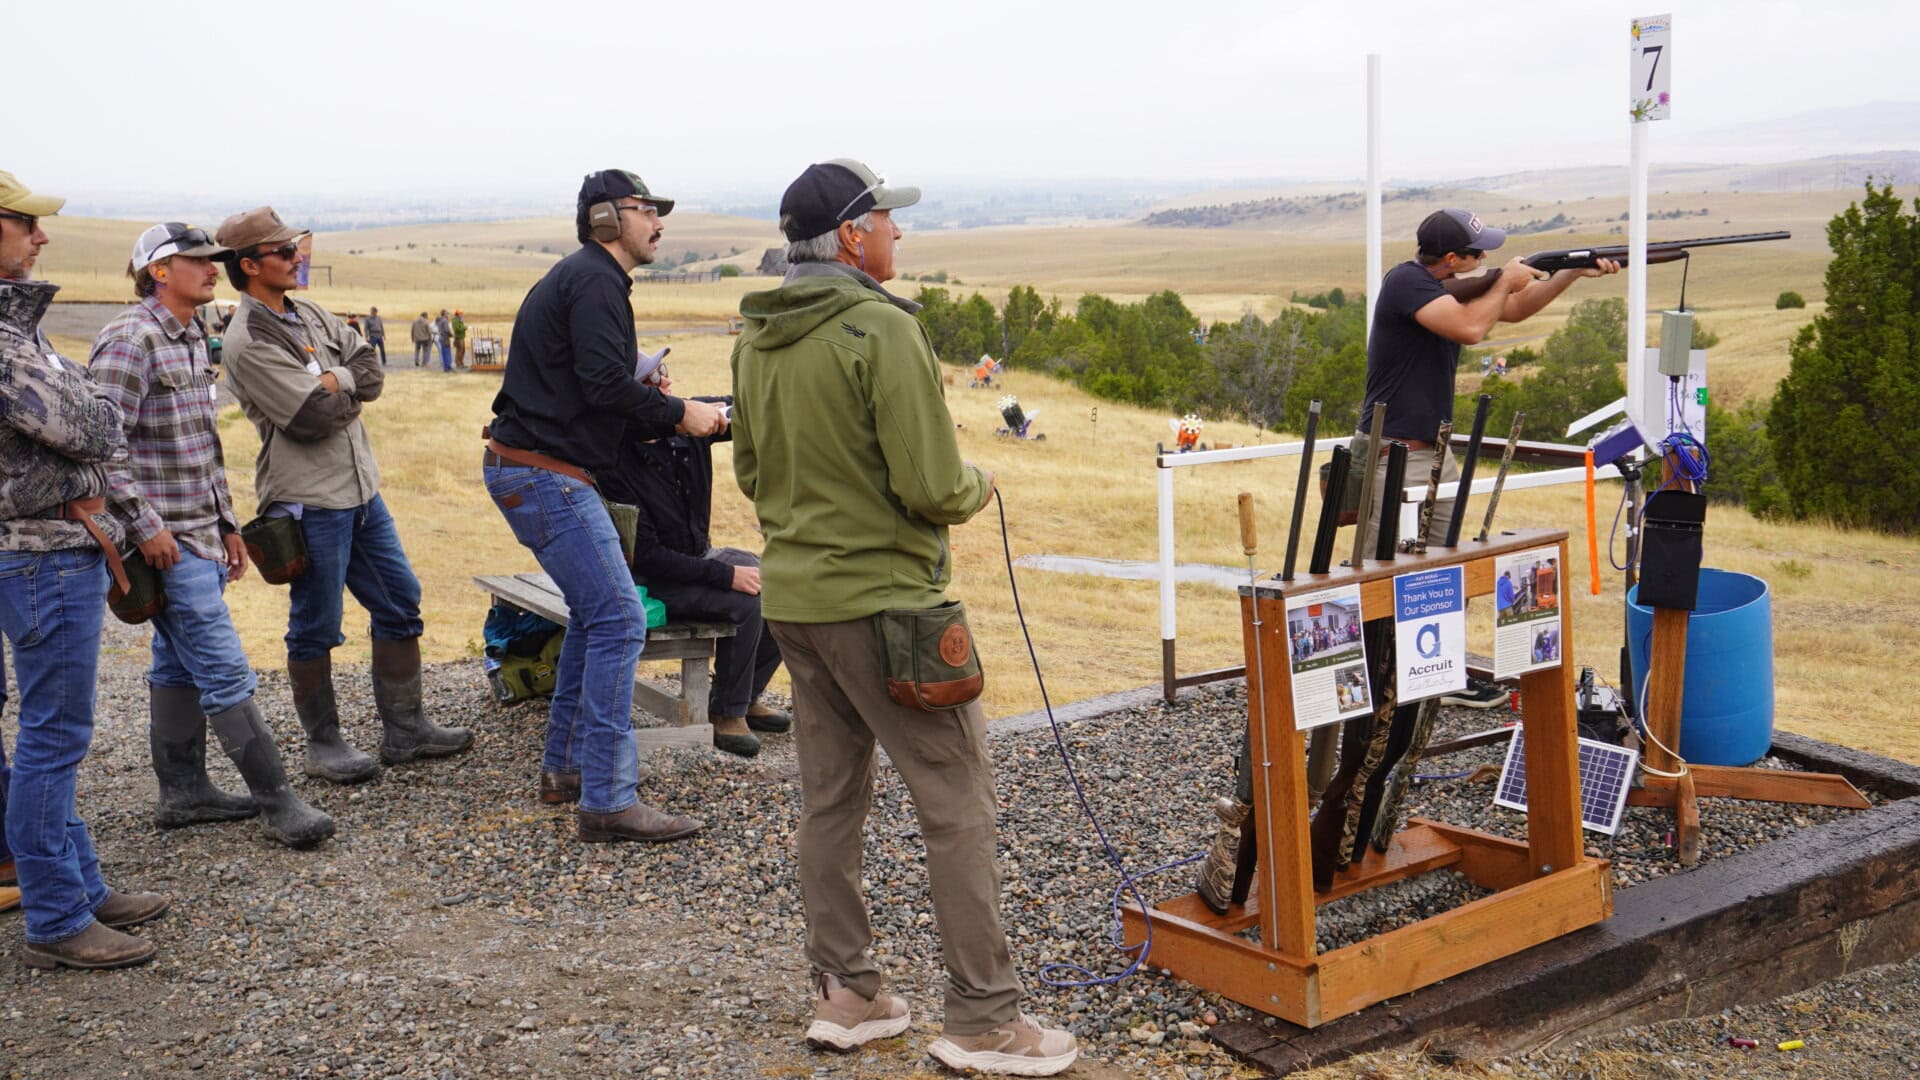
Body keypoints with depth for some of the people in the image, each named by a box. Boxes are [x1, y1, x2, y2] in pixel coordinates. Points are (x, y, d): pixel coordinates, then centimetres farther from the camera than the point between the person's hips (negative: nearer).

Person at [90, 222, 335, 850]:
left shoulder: (191, 340, 15)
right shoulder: (131, 340, -15)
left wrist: (227, 525, 20)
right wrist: (146, 526, -20)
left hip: (201, 535, 9)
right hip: (167, 540, -9)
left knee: (179, 666, 16)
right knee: (224, 671, -8)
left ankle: (182, 792, 24)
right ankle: (276, 801, -4)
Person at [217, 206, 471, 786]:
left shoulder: (310, 314, 12)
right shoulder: (248, 341, -14)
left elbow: (372, 370, 7)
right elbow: (314, 415, -21)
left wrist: (337, 382, -12)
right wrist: (347, 390, -3)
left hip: (361, 489, 9)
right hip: (309, 501, -9)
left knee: (401, 605, 12)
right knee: (316, 628, 3)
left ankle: (405, 729, 23)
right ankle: (323, 744, 17)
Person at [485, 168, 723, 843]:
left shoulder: (580, 277, 21)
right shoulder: (594, 280, -11)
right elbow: (604, 382, -22)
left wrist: (652, 413, 11)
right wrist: (678, 414, -13)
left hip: (525, 469, 11)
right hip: (544, 475, -11)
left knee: (594, 612, 19)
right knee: (619, 619, -13)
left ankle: (564, 767, 26)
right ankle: (607, 801, -13)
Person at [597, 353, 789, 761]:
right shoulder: (615, 464, -25)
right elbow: (645, 555, -24)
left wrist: (725, 412, -23)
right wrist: (726, 575, -26)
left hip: (701, 554, 7)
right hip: (651, 580, -7)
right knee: (745, 604, -27)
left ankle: (748, 695, 8)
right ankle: (727, 713, -8)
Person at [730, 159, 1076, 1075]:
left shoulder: (755, 340, 8)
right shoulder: (881, 330, -17)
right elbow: (933, 488, -19)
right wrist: (977, 486, 1)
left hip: (791, 598, 8)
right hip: (881, 600, -8)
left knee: (829, 798, 15)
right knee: (957, 801, -1)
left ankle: (844, 994, 23)